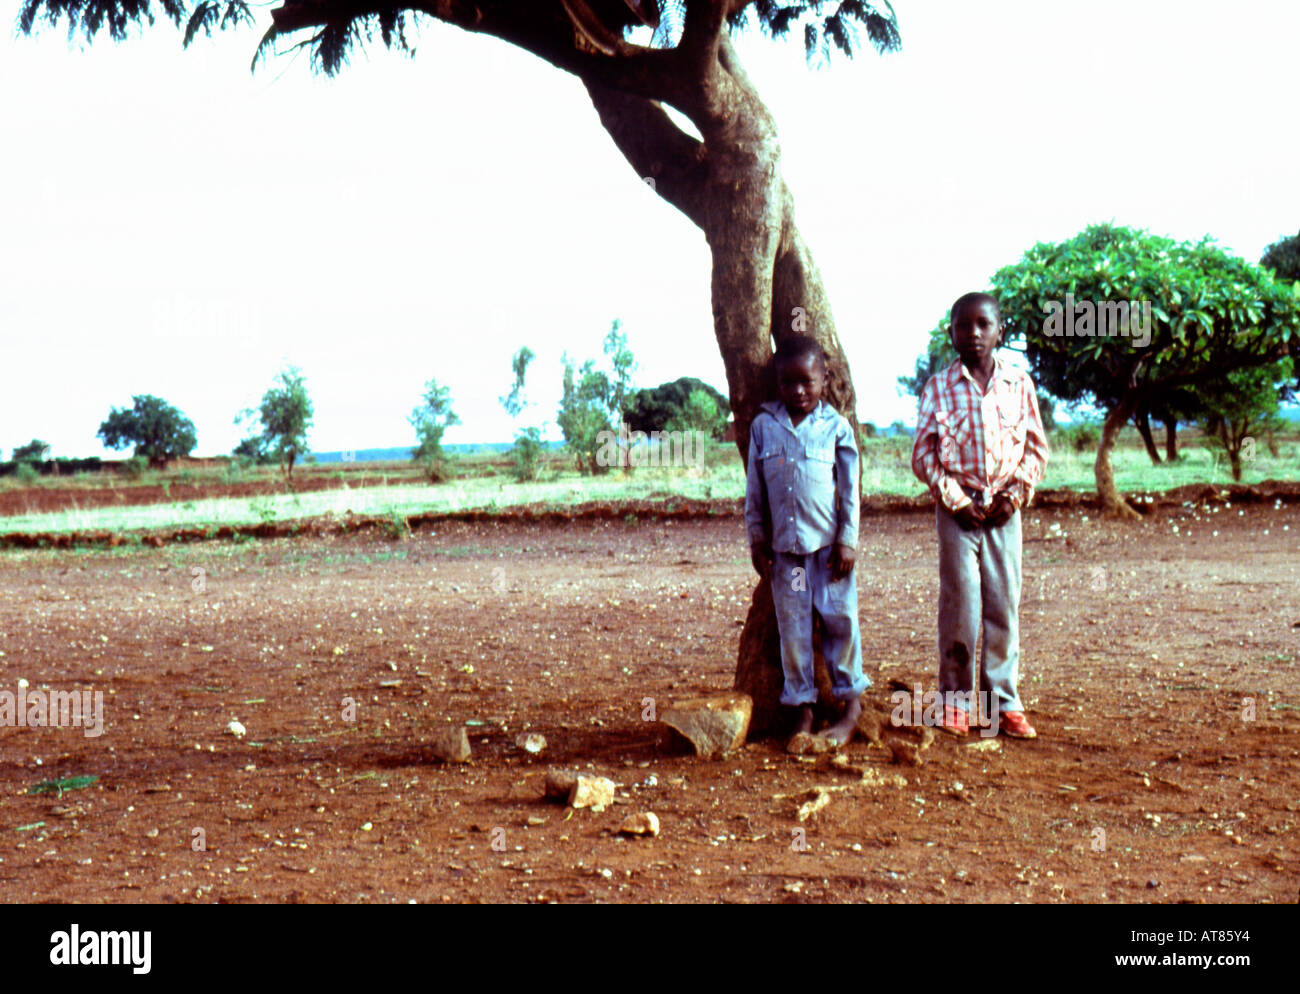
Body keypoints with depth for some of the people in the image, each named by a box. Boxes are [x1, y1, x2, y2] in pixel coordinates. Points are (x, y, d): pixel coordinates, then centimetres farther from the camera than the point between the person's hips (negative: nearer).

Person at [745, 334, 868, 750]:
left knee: (840, 619, 1)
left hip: (828, 543, -2)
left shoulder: (835, 426, 0)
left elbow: (849, 488, 1)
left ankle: (851, 703, 13)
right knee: (793, 626, 3)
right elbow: (754, 489, 9)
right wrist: (757, 540, 7)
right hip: (785, 545, 2)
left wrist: (847, 540, -4)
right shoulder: (763, 426, 4)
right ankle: (803, 710, 12)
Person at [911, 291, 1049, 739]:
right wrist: (956, 500, -8)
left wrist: (1016, 494, -4)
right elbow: (923, 455, 0)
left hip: (1004, 510, 2)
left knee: (1004, 606, 4)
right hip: (957, 508, -2)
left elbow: (1037, 447, 9)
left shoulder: (1018, 383, 5)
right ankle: (954, 702, 9)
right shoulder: (939, 388, 0)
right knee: (960, 605, -2)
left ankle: (1004, 702, 12)